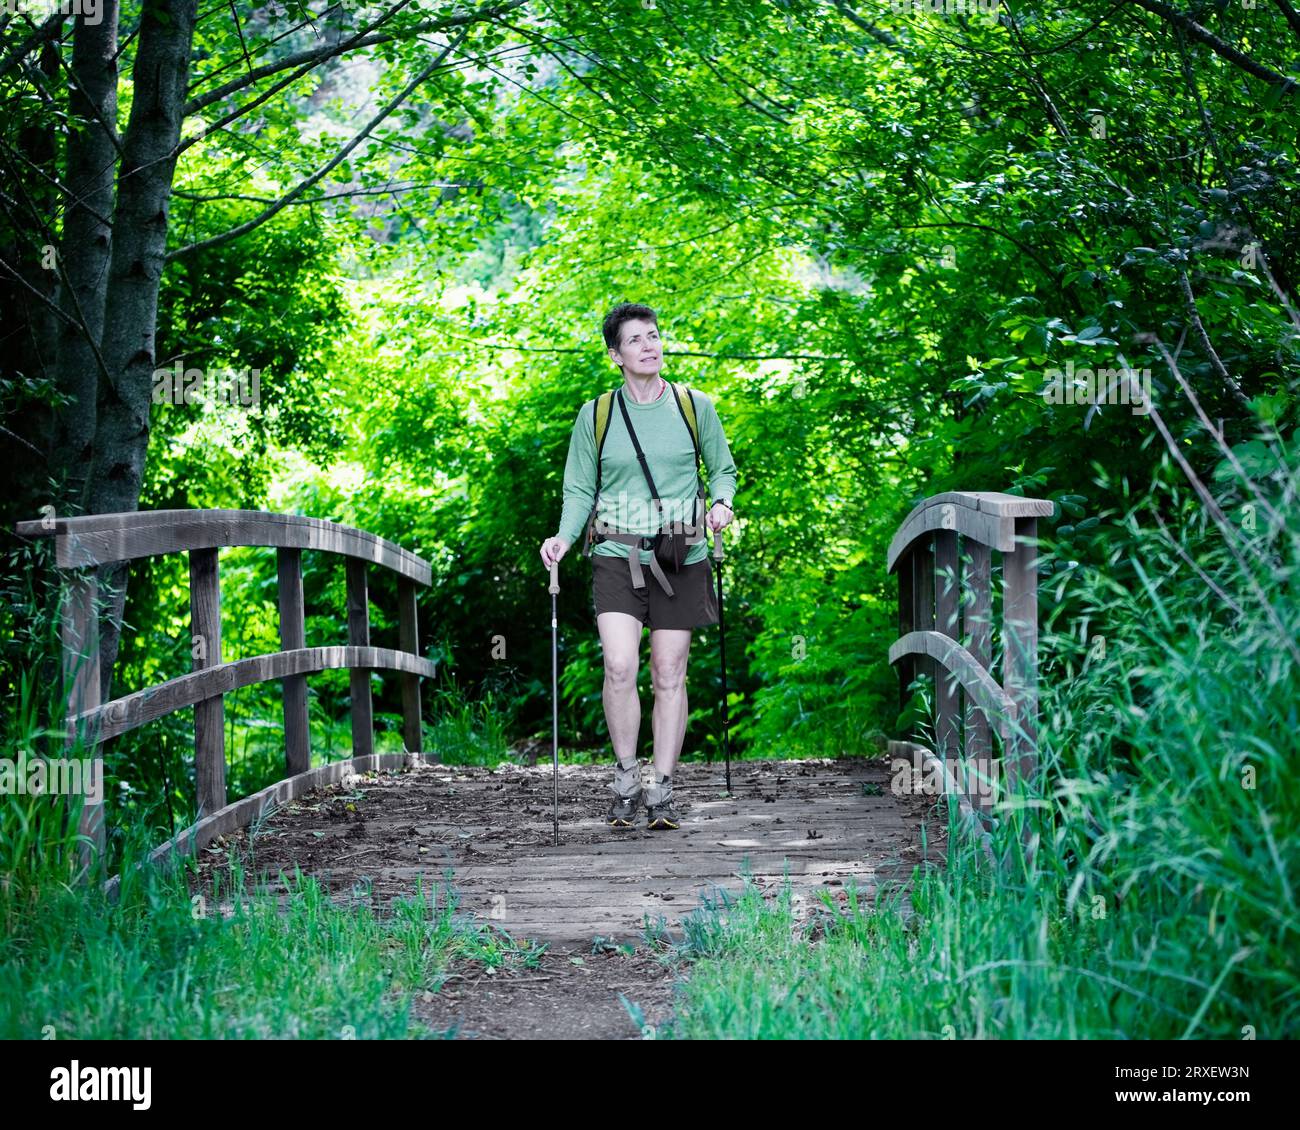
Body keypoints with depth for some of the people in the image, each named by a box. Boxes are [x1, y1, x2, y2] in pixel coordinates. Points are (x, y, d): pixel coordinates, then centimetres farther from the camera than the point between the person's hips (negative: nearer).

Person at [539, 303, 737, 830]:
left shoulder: (696, 407, 5)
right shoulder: (595, 415, 4)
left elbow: (723, 469, 15)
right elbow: (580, 489, 10)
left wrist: (721, 504, -6)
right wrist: (564, 537, -7)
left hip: (681, 561, 1)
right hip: (616, 556, -1)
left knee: (669, 675, 2)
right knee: (619, 666, -16)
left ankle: (662, 793, 10)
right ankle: (625, 780, 0)